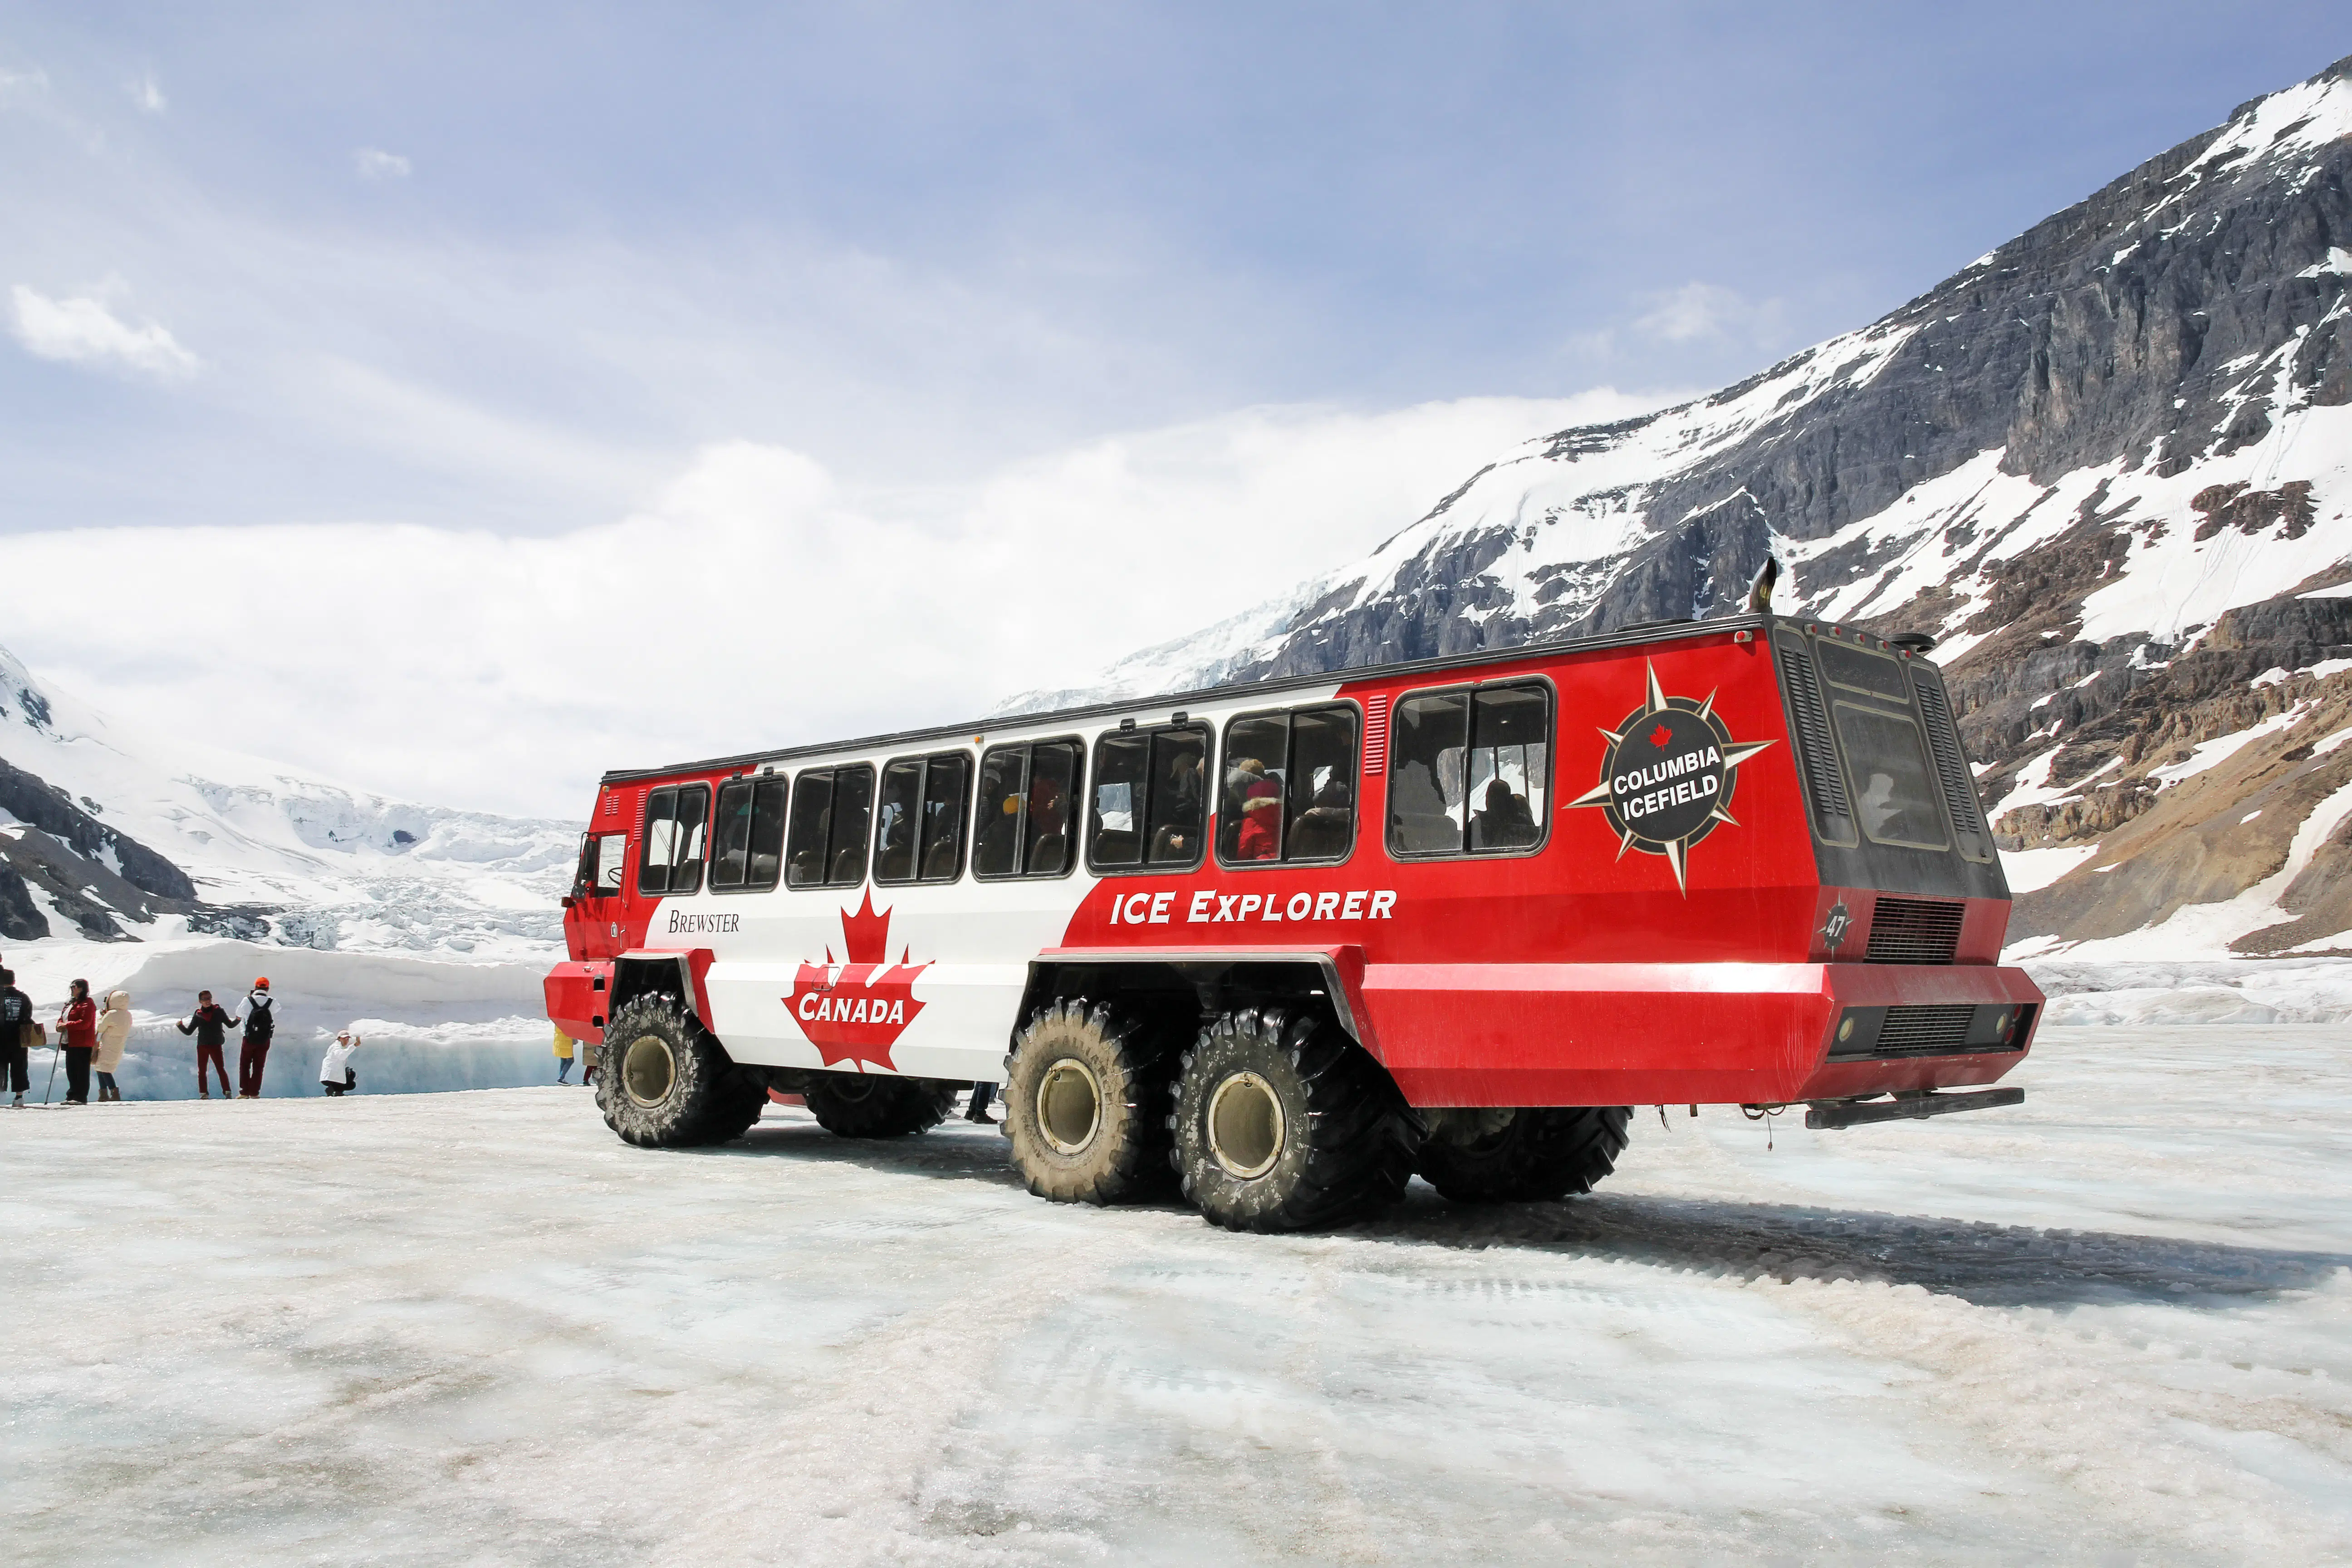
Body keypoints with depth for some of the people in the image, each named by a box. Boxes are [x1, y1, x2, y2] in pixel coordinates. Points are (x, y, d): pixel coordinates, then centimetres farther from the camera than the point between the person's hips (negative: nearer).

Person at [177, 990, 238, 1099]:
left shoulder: (218, 1011, 4)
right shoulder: (198, 1015, 8)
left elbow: (230, 1025, 4)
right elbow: (189, 1032, 11)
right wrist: (180, 1026, -6)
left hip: (216, 1045, -3)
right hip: (202, 1046, 3)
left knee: (220, 1069, -7)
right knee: (202, 1070, 5)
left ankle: (227, 1092, -4)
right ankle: (203, 1093, 13)